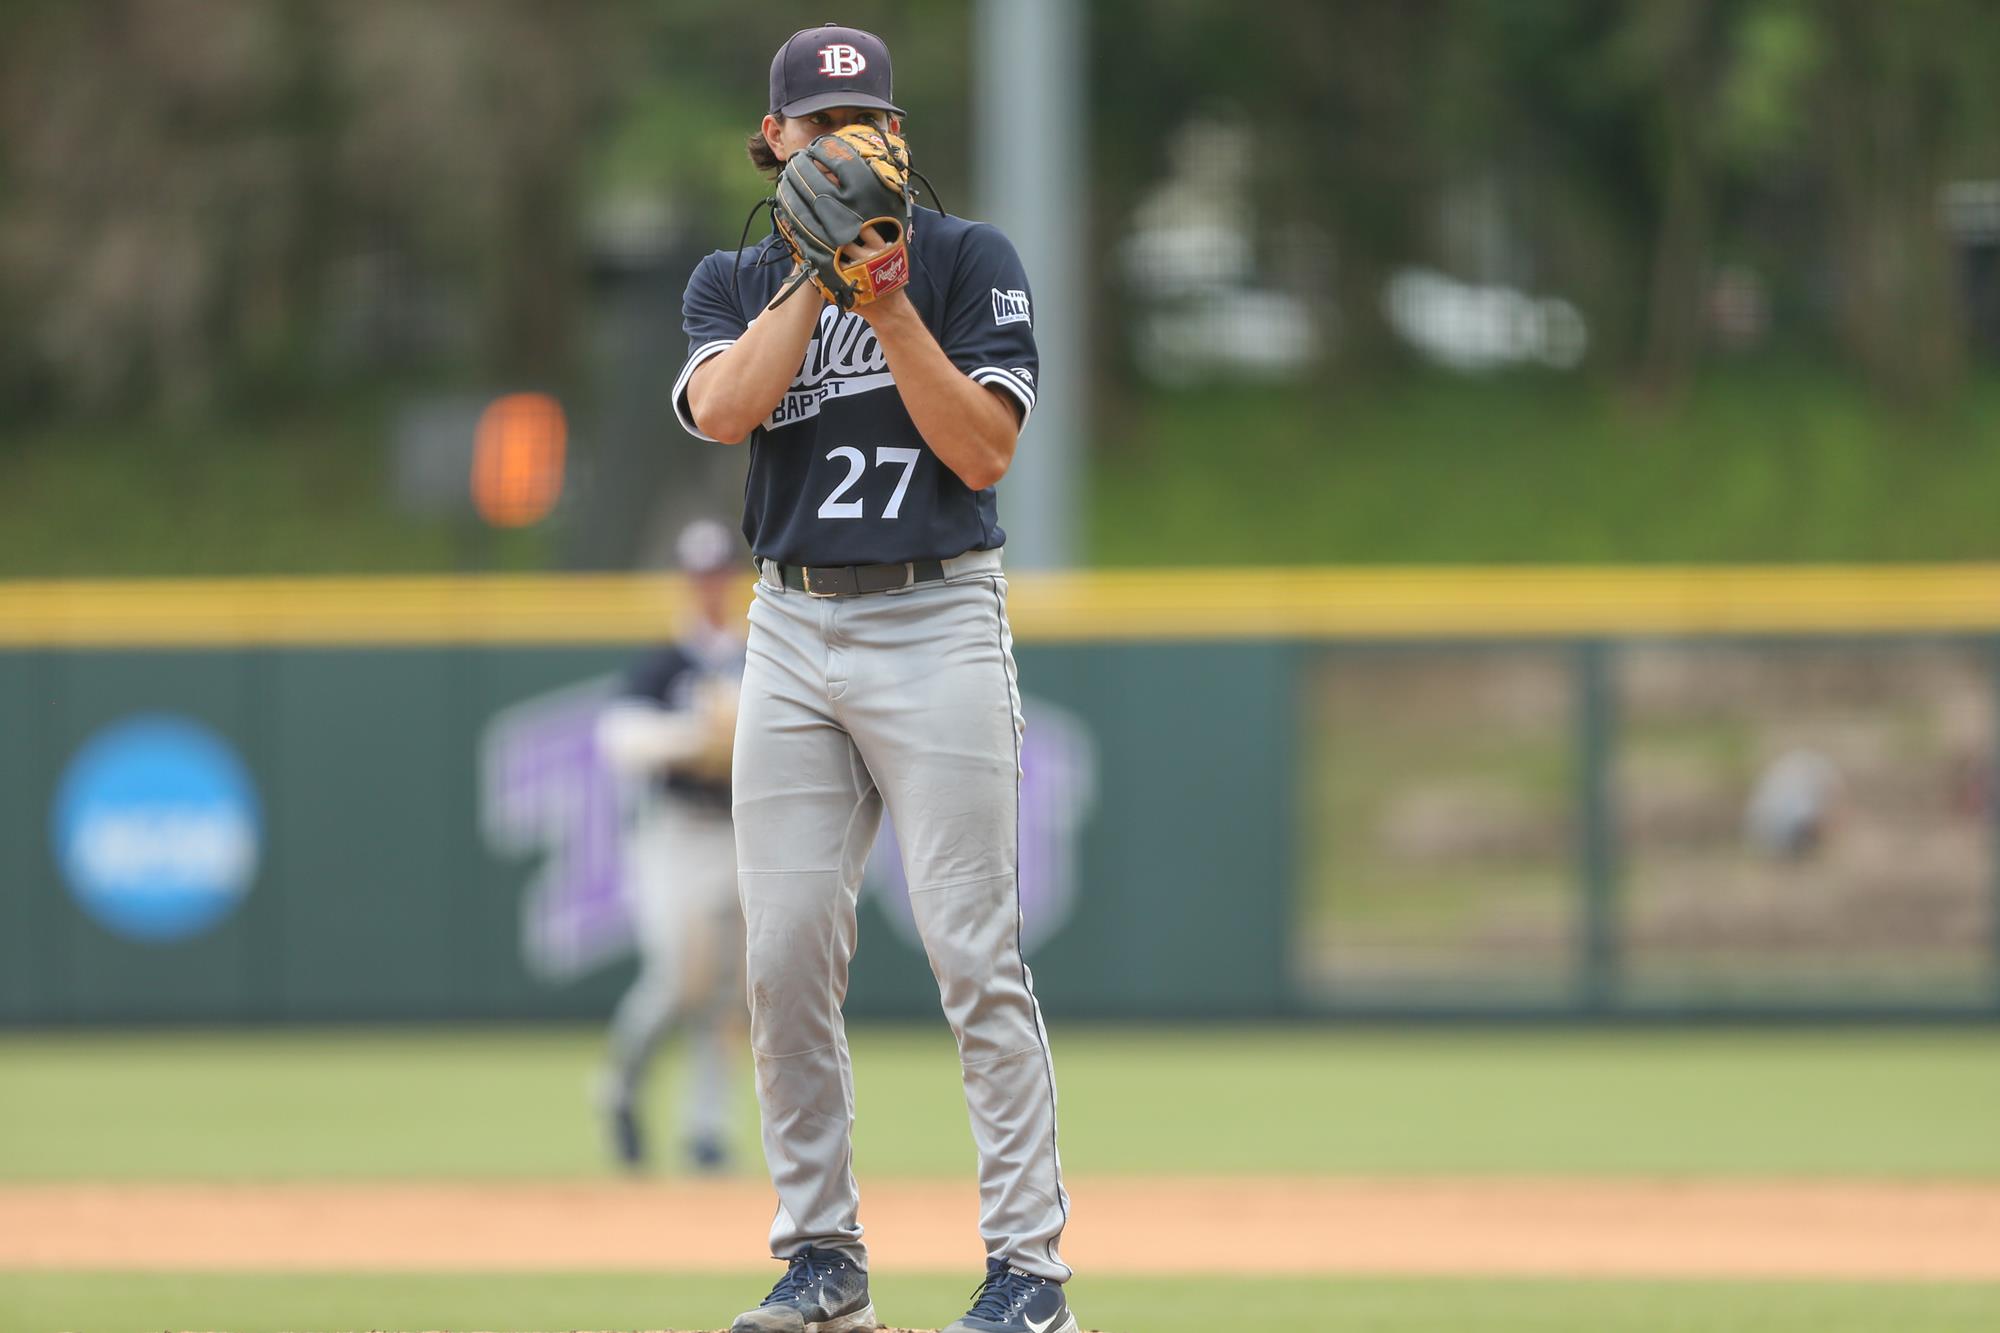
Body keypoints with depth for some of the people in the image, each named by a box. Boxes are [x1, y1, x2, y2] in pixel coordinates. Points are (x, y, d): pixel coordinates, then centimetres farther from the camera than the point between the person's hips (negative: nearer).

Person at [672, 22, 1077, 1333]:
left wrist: (890, 305, -16)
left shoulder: (969, 261, 1)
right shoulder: (736, 284, 11)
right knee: (786, 957, 0)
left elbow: (985, 449, -9)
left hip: (937, 621, -4)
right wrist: (819, 275, -13)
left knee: (975, 953, -9)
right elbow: (721, 406, -10)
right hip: (793, 633, 4)